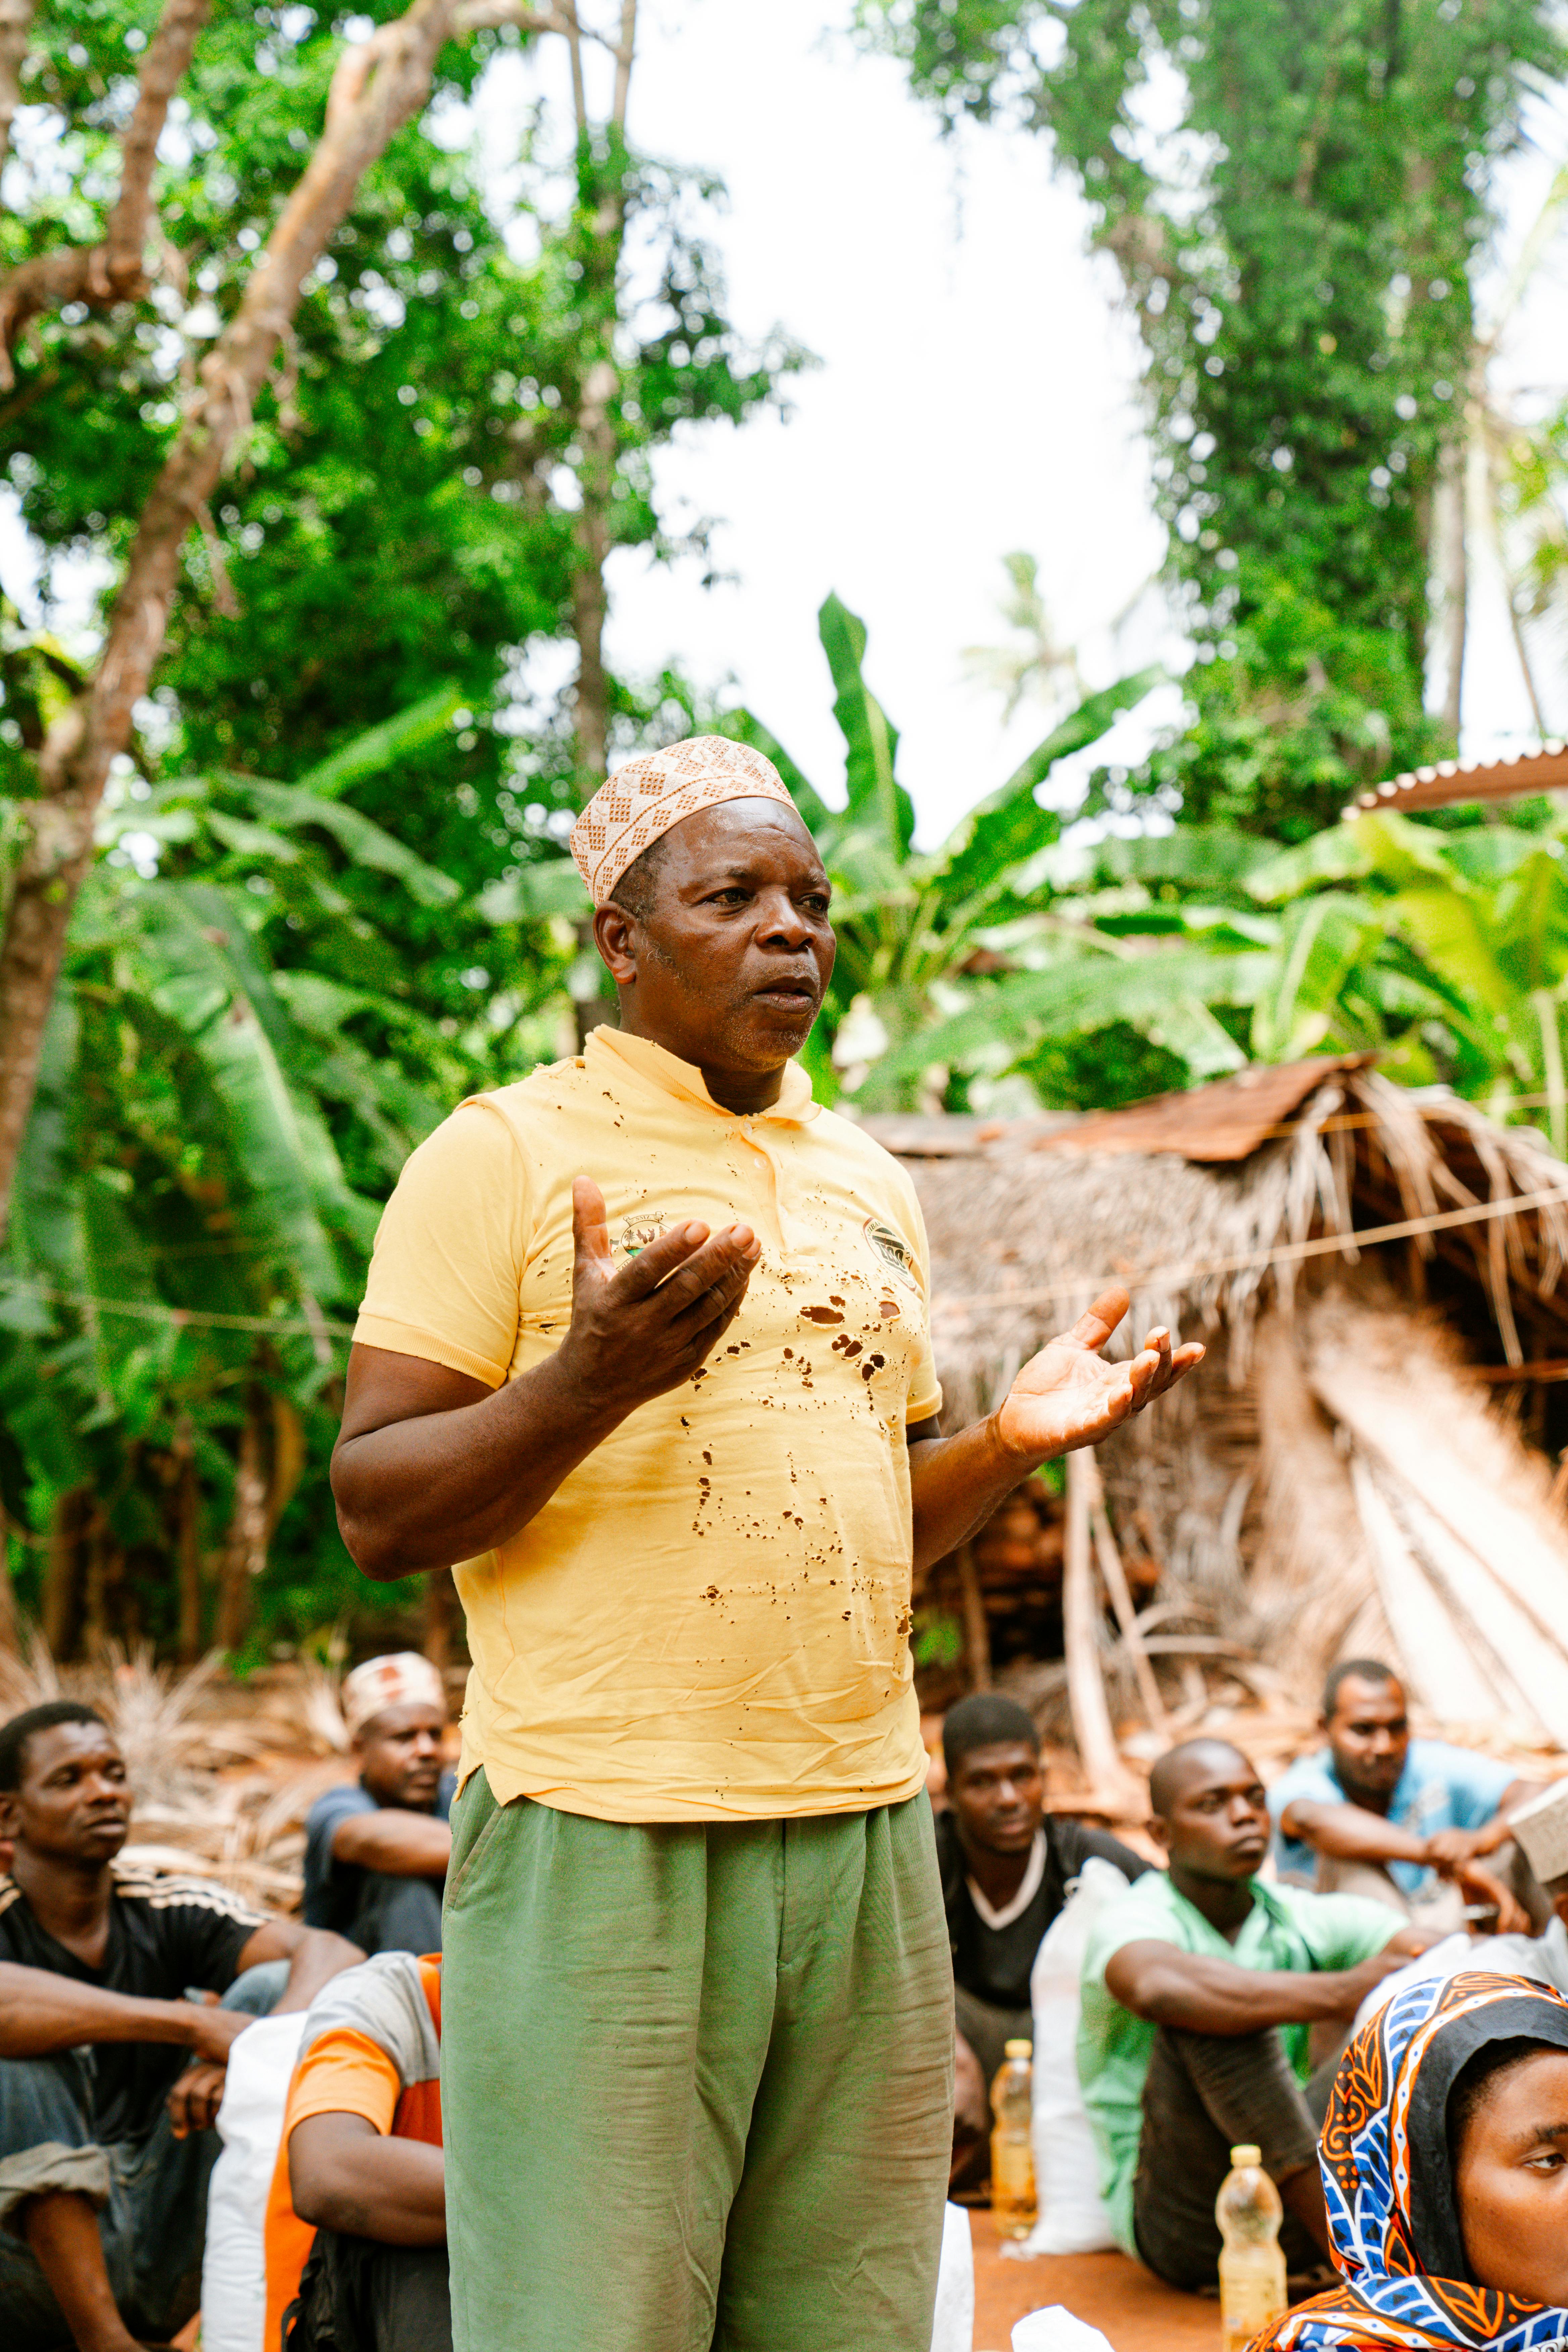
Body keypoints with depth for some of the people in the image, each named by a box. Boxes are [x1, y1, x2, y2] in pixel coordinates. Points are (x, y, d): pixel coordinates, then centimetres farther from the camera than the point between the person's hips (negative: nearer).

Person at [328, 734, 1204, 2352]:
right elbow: (377, 1516, -7)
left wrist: (1012, 1440, 5)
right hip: (603, 1848, -5)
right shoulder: (504, 1155, -2)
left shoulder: (868, 1183, 18)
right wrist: (590, 1381, -23)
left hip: (868, 1834, 6)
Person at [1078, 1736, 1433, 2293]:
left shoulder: (1301, 1919, 7)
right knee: (1211, 2013, -28)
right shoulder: (1131, 1921, -11)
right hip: (1176, 2220, -5)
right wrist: (1338, 1994, -45)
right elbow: (1159, 1986, -37)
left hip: (1289, 2218, 5)